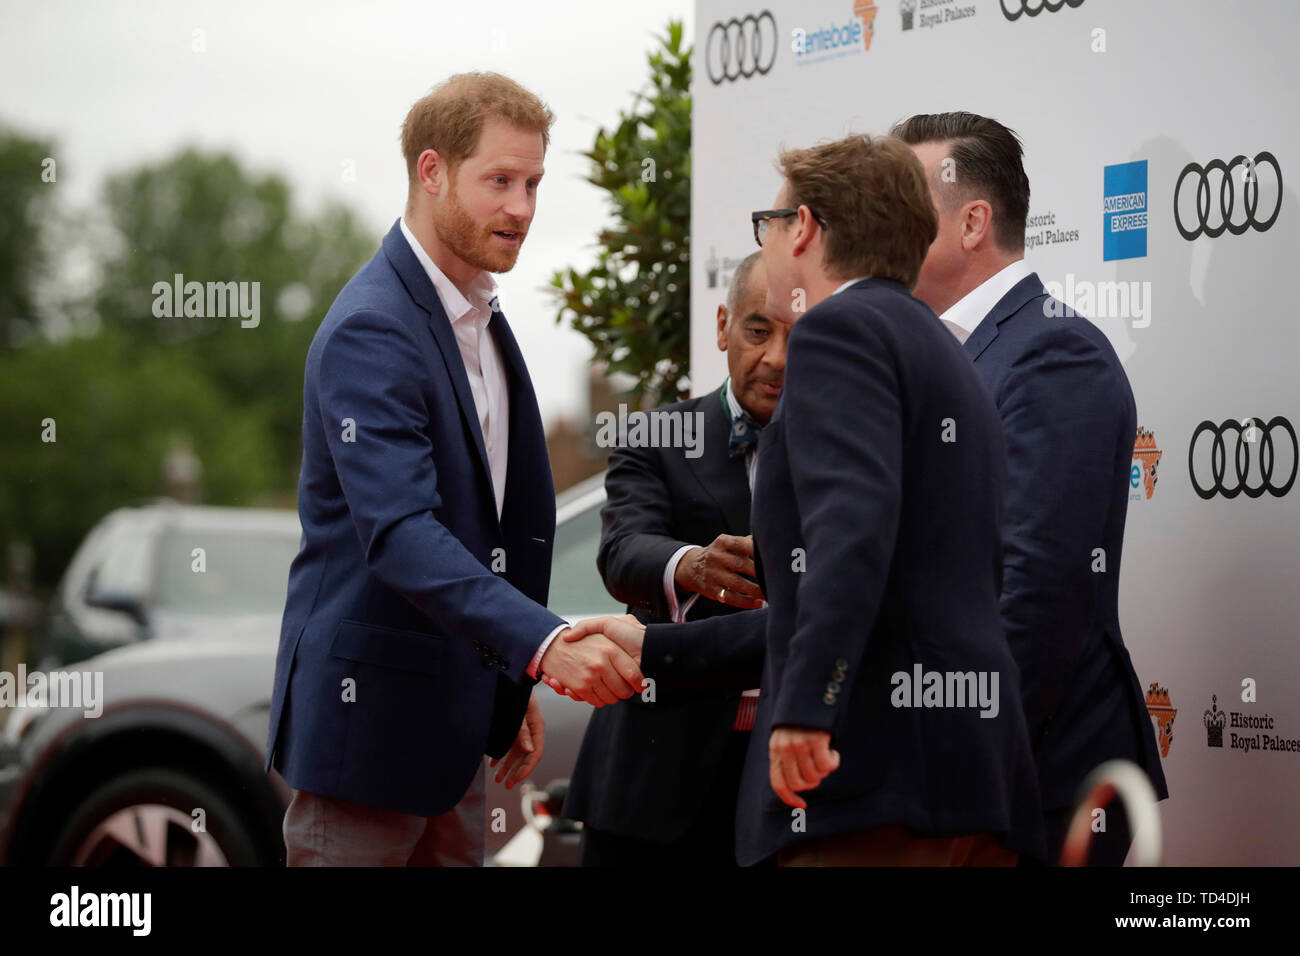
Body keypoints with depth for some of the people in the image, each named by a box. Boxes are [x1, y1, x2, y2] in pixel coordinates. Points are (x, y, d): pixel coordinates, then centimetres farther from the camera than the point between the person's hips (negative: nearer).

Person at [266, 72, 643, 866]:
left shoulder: (482, 322, 13)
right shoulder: (370, 331, -18)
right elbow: (399, 531, -30)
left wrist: (513, 692, 20)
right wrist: (545, 644, -41)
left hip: (452, 719, 9)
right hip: (369, 718, -9)